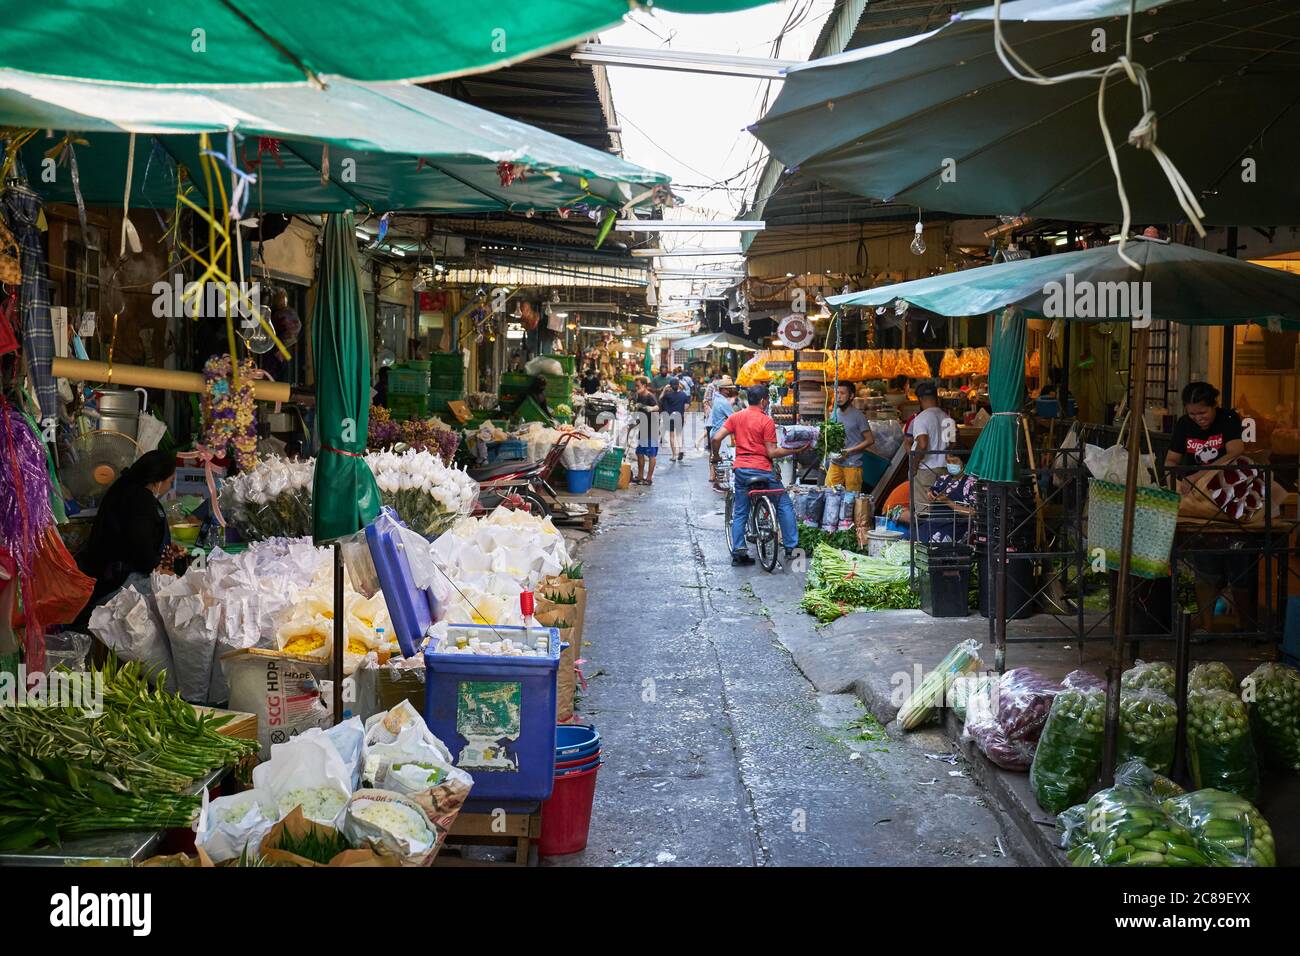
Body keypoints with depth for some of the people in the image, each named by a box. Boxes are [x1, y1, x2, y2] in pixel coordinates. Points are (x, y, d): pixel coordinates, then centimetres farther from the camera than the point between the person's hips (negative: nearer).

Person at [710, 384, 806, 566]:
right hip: (762, 470, -5)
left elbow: (715, 438, -2)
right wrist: (795, 450, -4)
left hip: (741, 469, 5)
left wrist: (716, 455, 15)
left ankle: (738, 552, 8)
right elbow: (772, 452, -11)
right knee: (785, 505, 9)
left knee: (740, 512, 13)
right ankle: (791, 548, 8)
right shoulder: (766, 421, -9)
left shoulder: (736, 417, 5)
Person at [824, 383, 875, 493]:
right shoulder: (833, 414, 11)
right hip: (835, 464, 5)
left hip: (852, 466, -5)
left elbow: (870, 440, -6)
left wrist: (849, 451, -14)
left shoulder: (858, 416, -7)